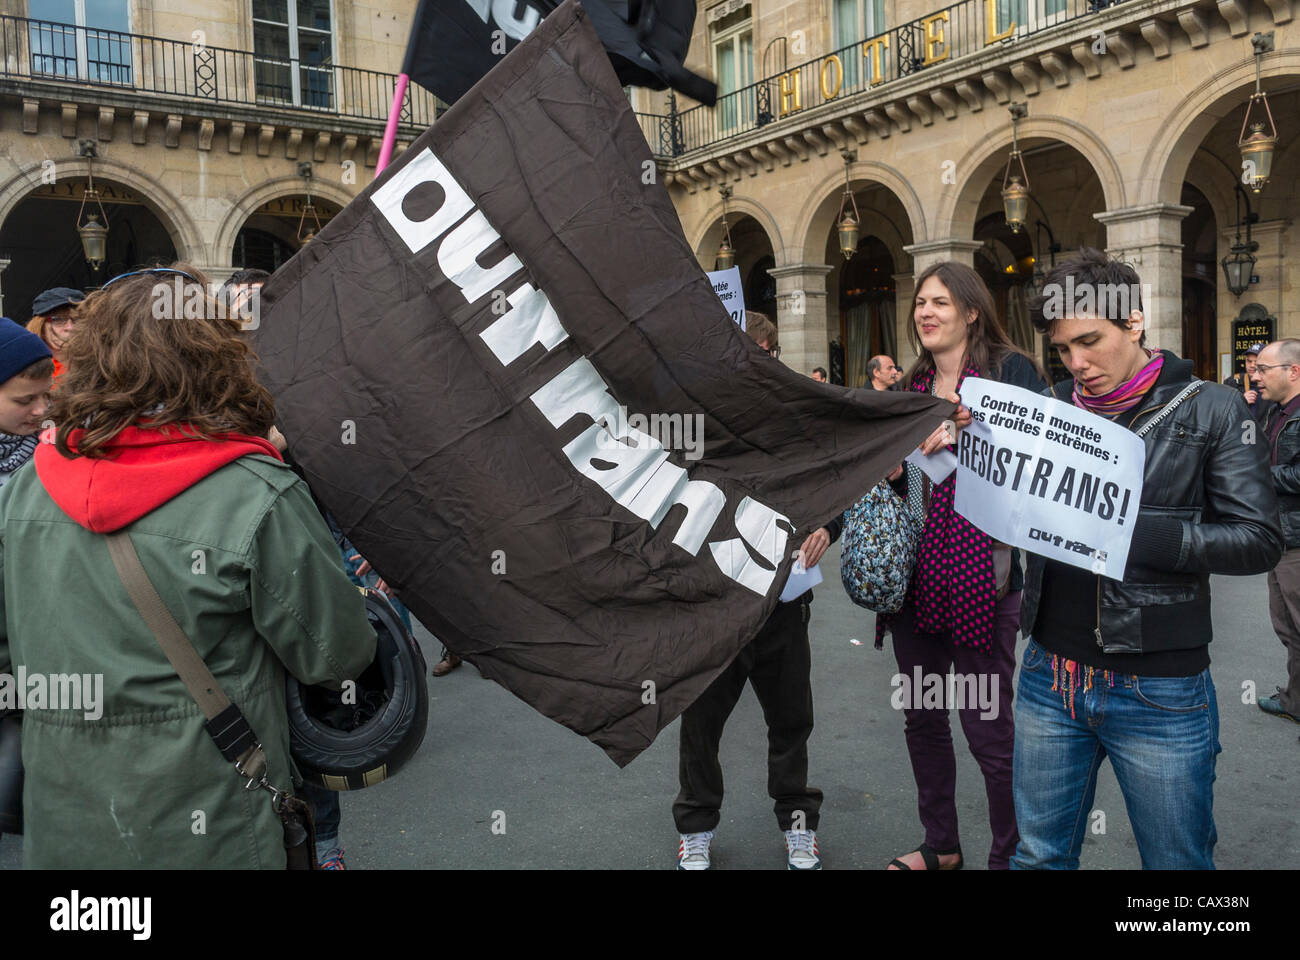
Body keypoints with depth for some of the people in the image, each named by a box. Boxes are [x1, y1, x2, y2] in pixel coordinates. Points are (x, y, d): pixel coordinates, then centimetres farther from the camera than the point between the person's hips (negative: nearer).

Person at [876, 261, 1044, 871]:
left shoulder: (1010, 370, -3)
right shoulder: (910, 385, 14)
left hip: (980, 574, -6)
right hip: (914, 573, 6)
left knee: (987, 729, 0)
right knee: (921, 718, 16)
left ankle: (1009, 858, 22)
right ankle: (940, 847, 35)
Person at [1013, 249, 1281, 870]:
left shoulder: (1210, 410, -4)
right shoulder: (1053, 408, 6)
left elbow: (1259, 539, -10)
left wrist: (1129, 530, -20)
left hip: (1159, 691, -3)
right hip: (1051, 677, 3)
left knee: (1177, 861, 14)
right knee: (1041, 854, 17)